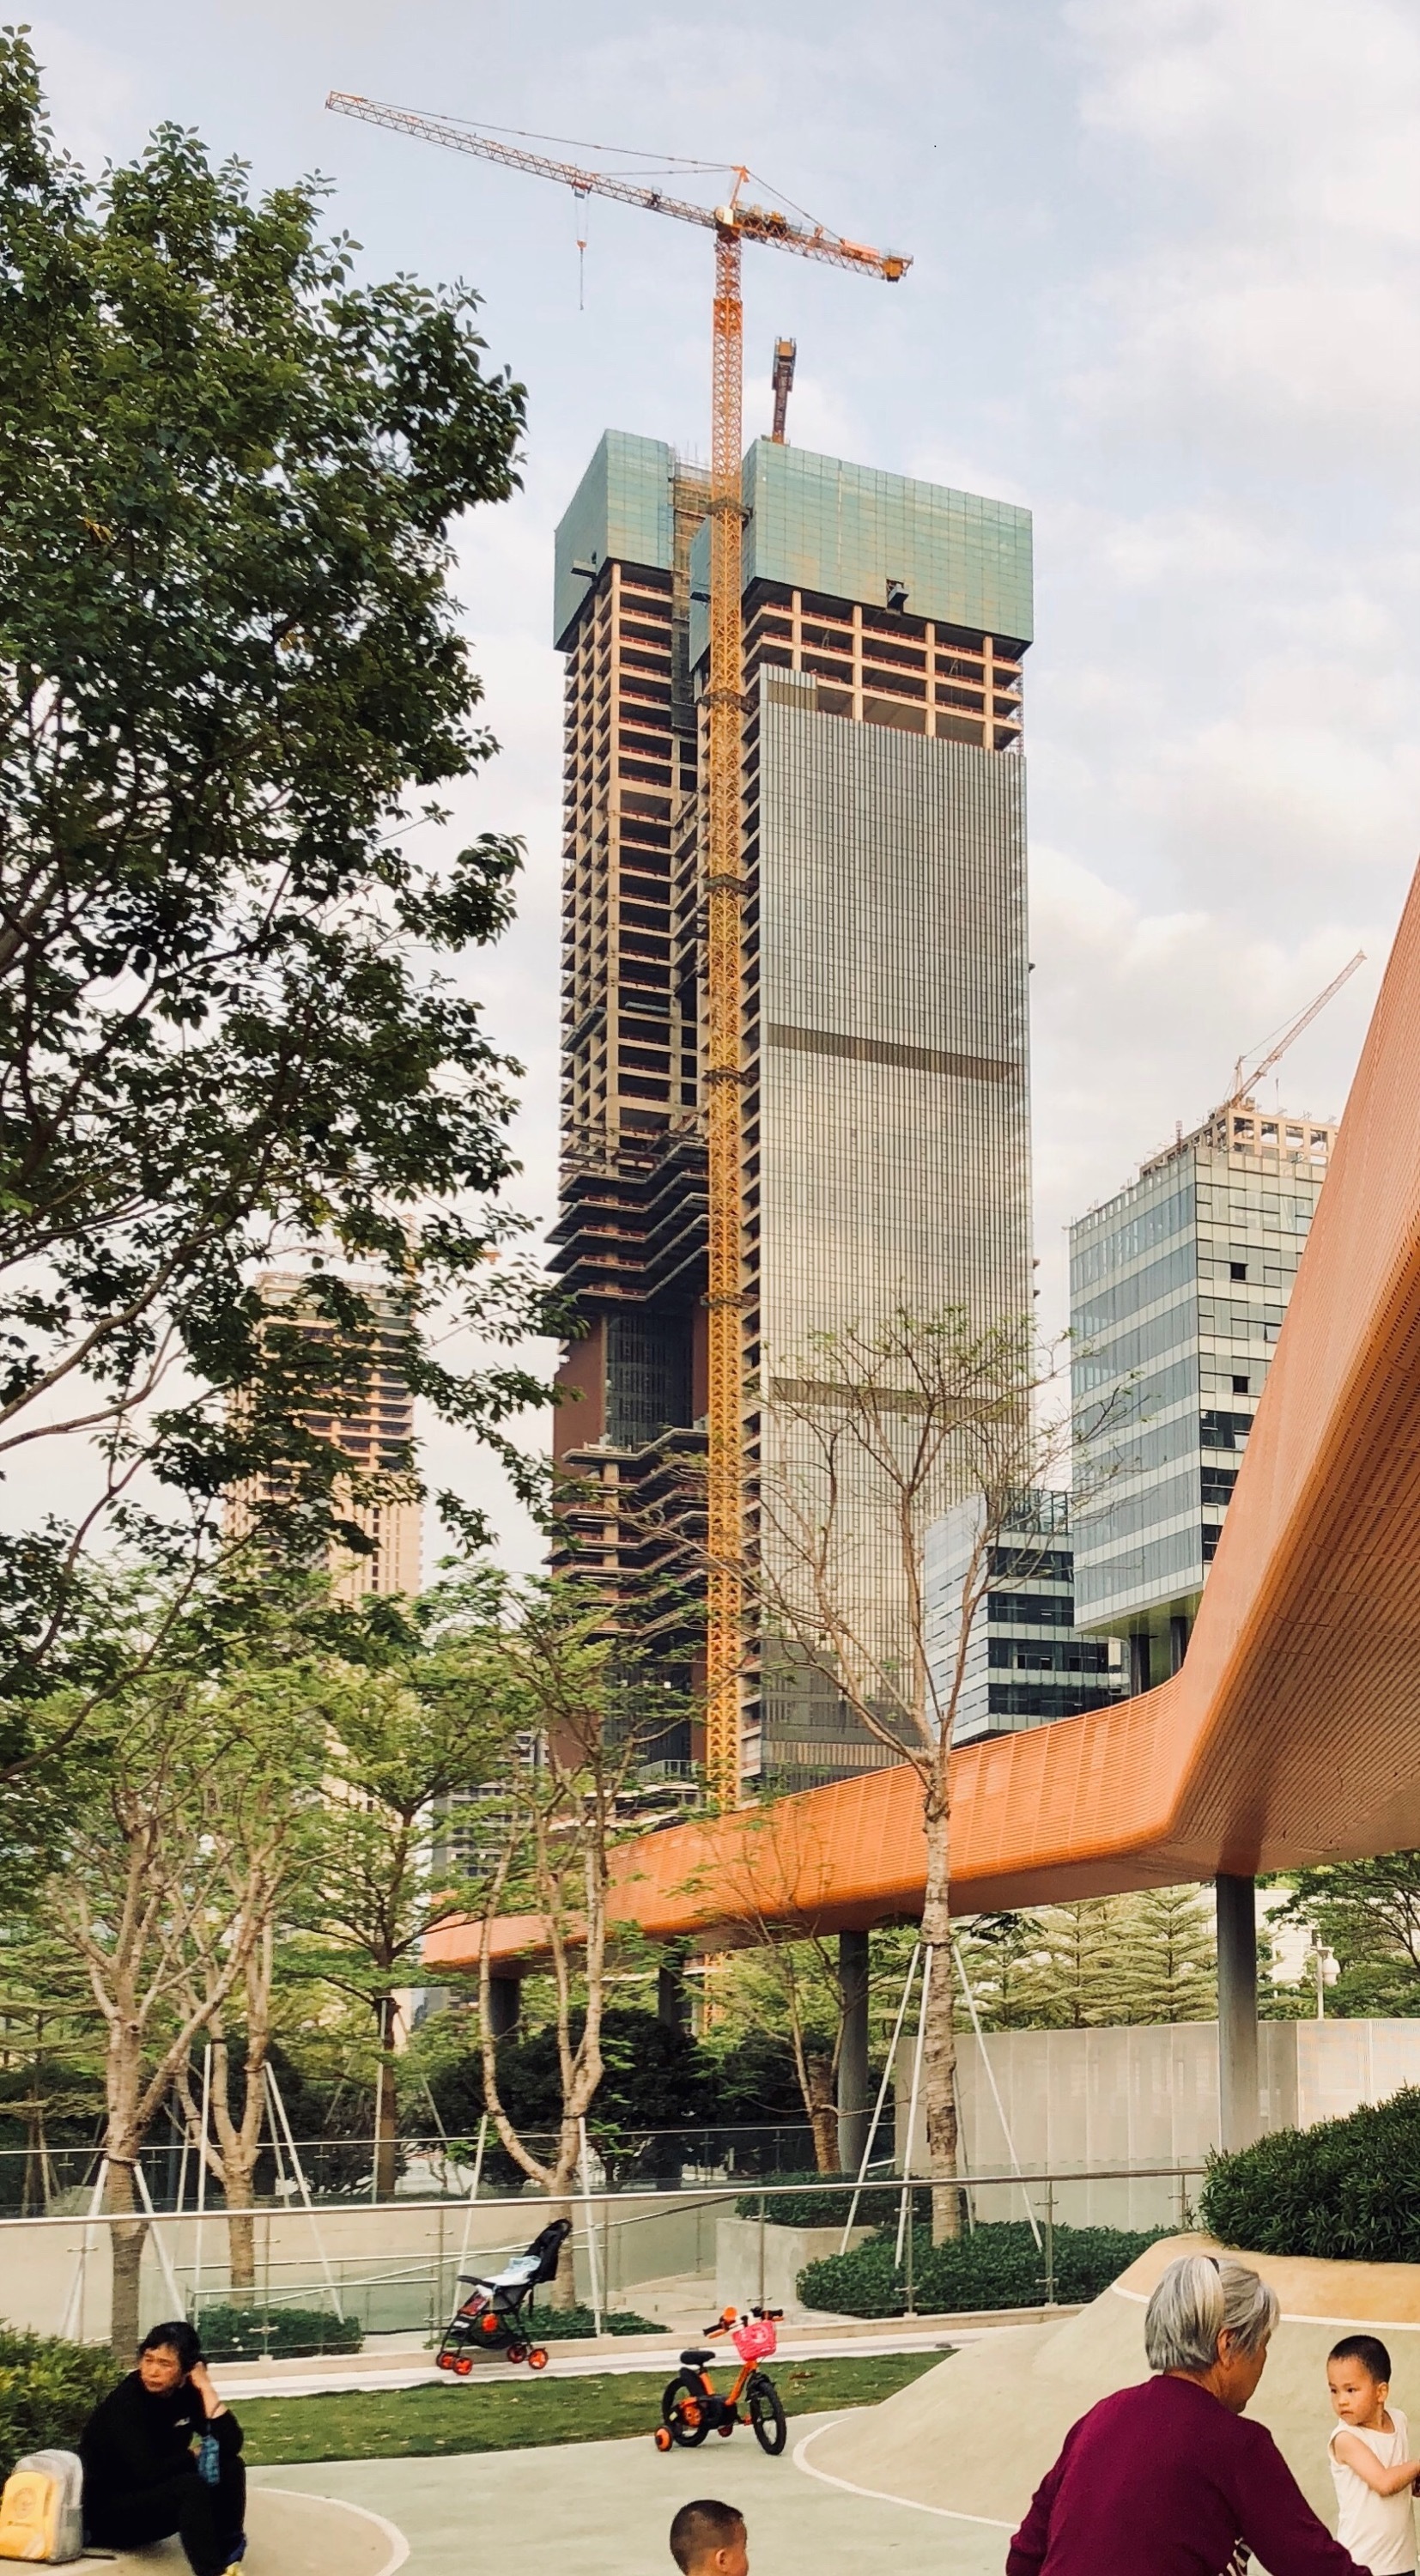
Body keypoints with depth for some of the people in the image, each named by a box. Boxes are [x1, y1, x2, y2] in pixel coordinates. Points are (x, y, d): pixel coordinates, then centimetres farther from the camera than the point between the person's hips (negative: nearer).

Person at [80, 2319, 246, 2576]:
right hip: (107, 2514, -7)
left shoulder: (186, 2393, -5)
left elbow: (232, 2445, -15)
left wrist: (206, 2388, -18)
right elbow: (150, 2471, -32)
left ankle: (226, 2555, -8)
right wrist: (192, 2457, -14)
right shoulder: (125, 2402, -23)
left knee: (230, 2467, -9)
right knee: (191, 2485, -31)